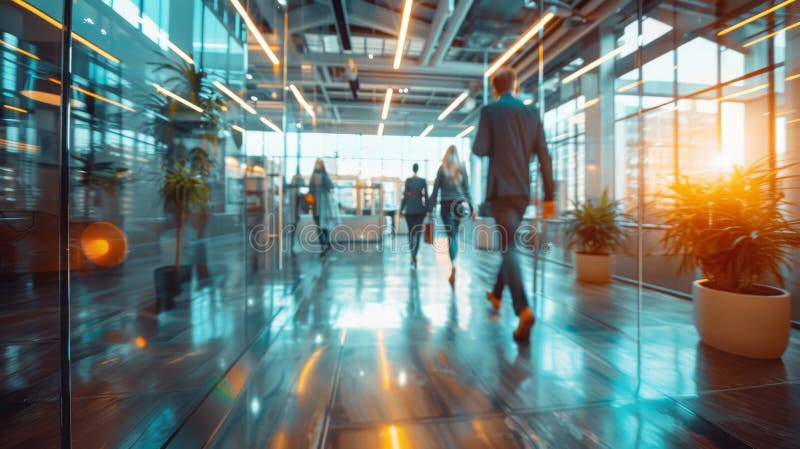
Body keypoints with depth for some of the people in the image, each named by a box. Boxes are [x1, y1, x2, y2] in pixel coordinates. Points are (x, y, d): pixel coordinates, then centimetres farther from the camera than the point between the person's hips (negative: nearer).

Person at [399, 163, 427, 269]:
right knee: (417, 234, 2)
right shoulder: (423, 181, 0)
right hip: (420, 210, 0)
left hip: (409, 210, 0)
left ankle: (413, 257, 8)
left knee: (411, 233, 11)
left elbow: (405, 196, -5)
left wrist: (401, 210, 2)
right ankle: (414, 257, -12)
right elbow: (426, 196, -1)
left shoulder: (408, 180, -2)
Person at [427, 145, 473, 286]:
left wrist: (430, 209, 1)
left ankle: (453, 265, -22)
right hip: (459, 205, 2)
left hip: (446, 204, -2)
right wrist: (471, 207, 9)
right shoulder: (462, 168, 5)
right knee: (454, 235, 15)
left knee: (450, 236, -3)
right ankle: (453, 263, 21)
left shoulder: (442, 169, -1)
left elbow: (435, 190, -2)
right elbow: (467, 189, 4)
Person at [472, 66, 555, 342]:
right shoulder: (532, 114, 10)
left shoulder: (490, 111, -1)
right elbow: (544, 157, 5)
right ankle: (496, 294, 34)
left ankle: (523, 309, -21)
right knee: (508, 243, 18)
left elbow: (479, 149, -10)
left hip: (501, 189, -5)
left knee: (508, 248, -7)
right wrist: (549, 196, 7)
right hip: (523, 190, 5)